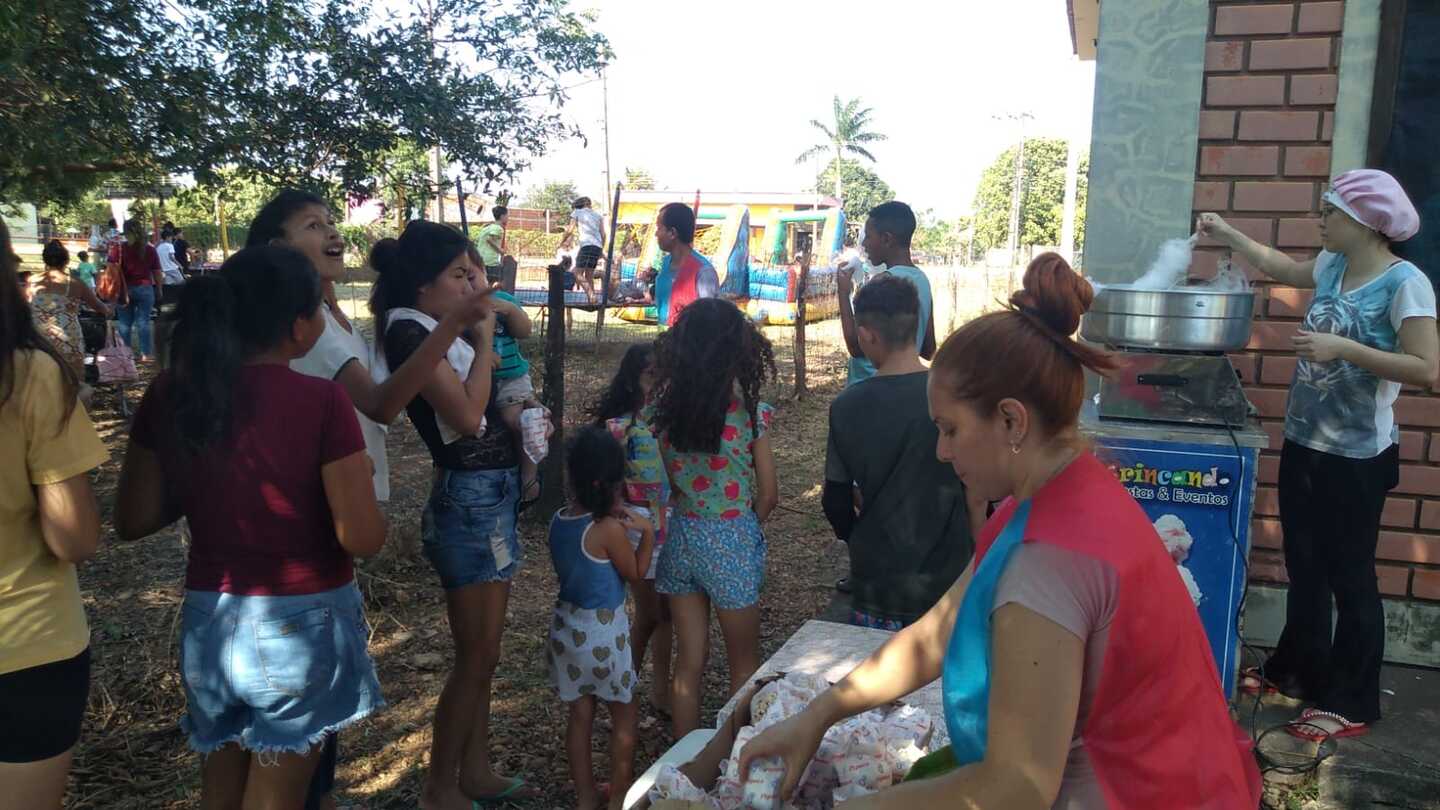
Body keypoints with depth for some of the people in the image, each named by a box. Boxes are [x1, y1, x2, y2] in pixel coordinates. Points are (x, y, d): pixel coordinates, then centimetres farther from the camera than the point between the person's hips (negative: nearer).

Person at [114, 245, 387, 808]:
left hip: (209, 619, 4)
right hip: (302, 623, -4)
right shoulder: (321, 402, -20)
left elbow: (132, 521, 1)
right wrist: (357, 481, 1)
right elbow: (363, 539, -19)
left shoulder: (169, 395, -5)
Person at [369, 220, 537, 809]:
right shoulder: (409, 332, -15)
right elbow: (467, 416, -22)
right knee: (476, 657, 1)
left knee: (482, 650, 17)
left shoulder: (441, 329, 11)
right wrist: (483, 337, -15)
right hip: (469, 499, -9)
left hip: (493, 494, 9)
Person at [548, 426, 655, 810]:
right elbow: (636, 575, -9)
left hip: (567, 625, 7)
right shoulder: (609, 530, -23)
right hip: (603, 629, -6)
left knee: (580, 714, 18)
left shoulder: (559, 520, -3)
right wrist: (647, 532, -6)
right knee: (624, 715, 14)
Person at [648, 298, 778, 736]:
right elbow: (768, 495, -8)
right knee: (744, 664, 17)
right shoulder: (749, 413, -16)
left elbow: (673, 480, 4)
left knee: (688, 662, 18)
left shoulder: (666, 407, -5)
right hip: (731, 539, -4)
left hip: (681, 533, 4)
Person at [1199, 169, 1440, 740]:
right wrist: (1225, 233, 24)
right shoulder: (1332, 267, 5)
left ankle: (1352, 704, 17)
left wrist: (1344, 348, -25)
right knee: (1304, 568, 19)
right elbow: (1278, 266, 26)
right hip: (1302, 445, 7)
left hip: (1357, 458, -7)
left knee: (1349, 576, 4)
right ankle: (1296, 671, 35)